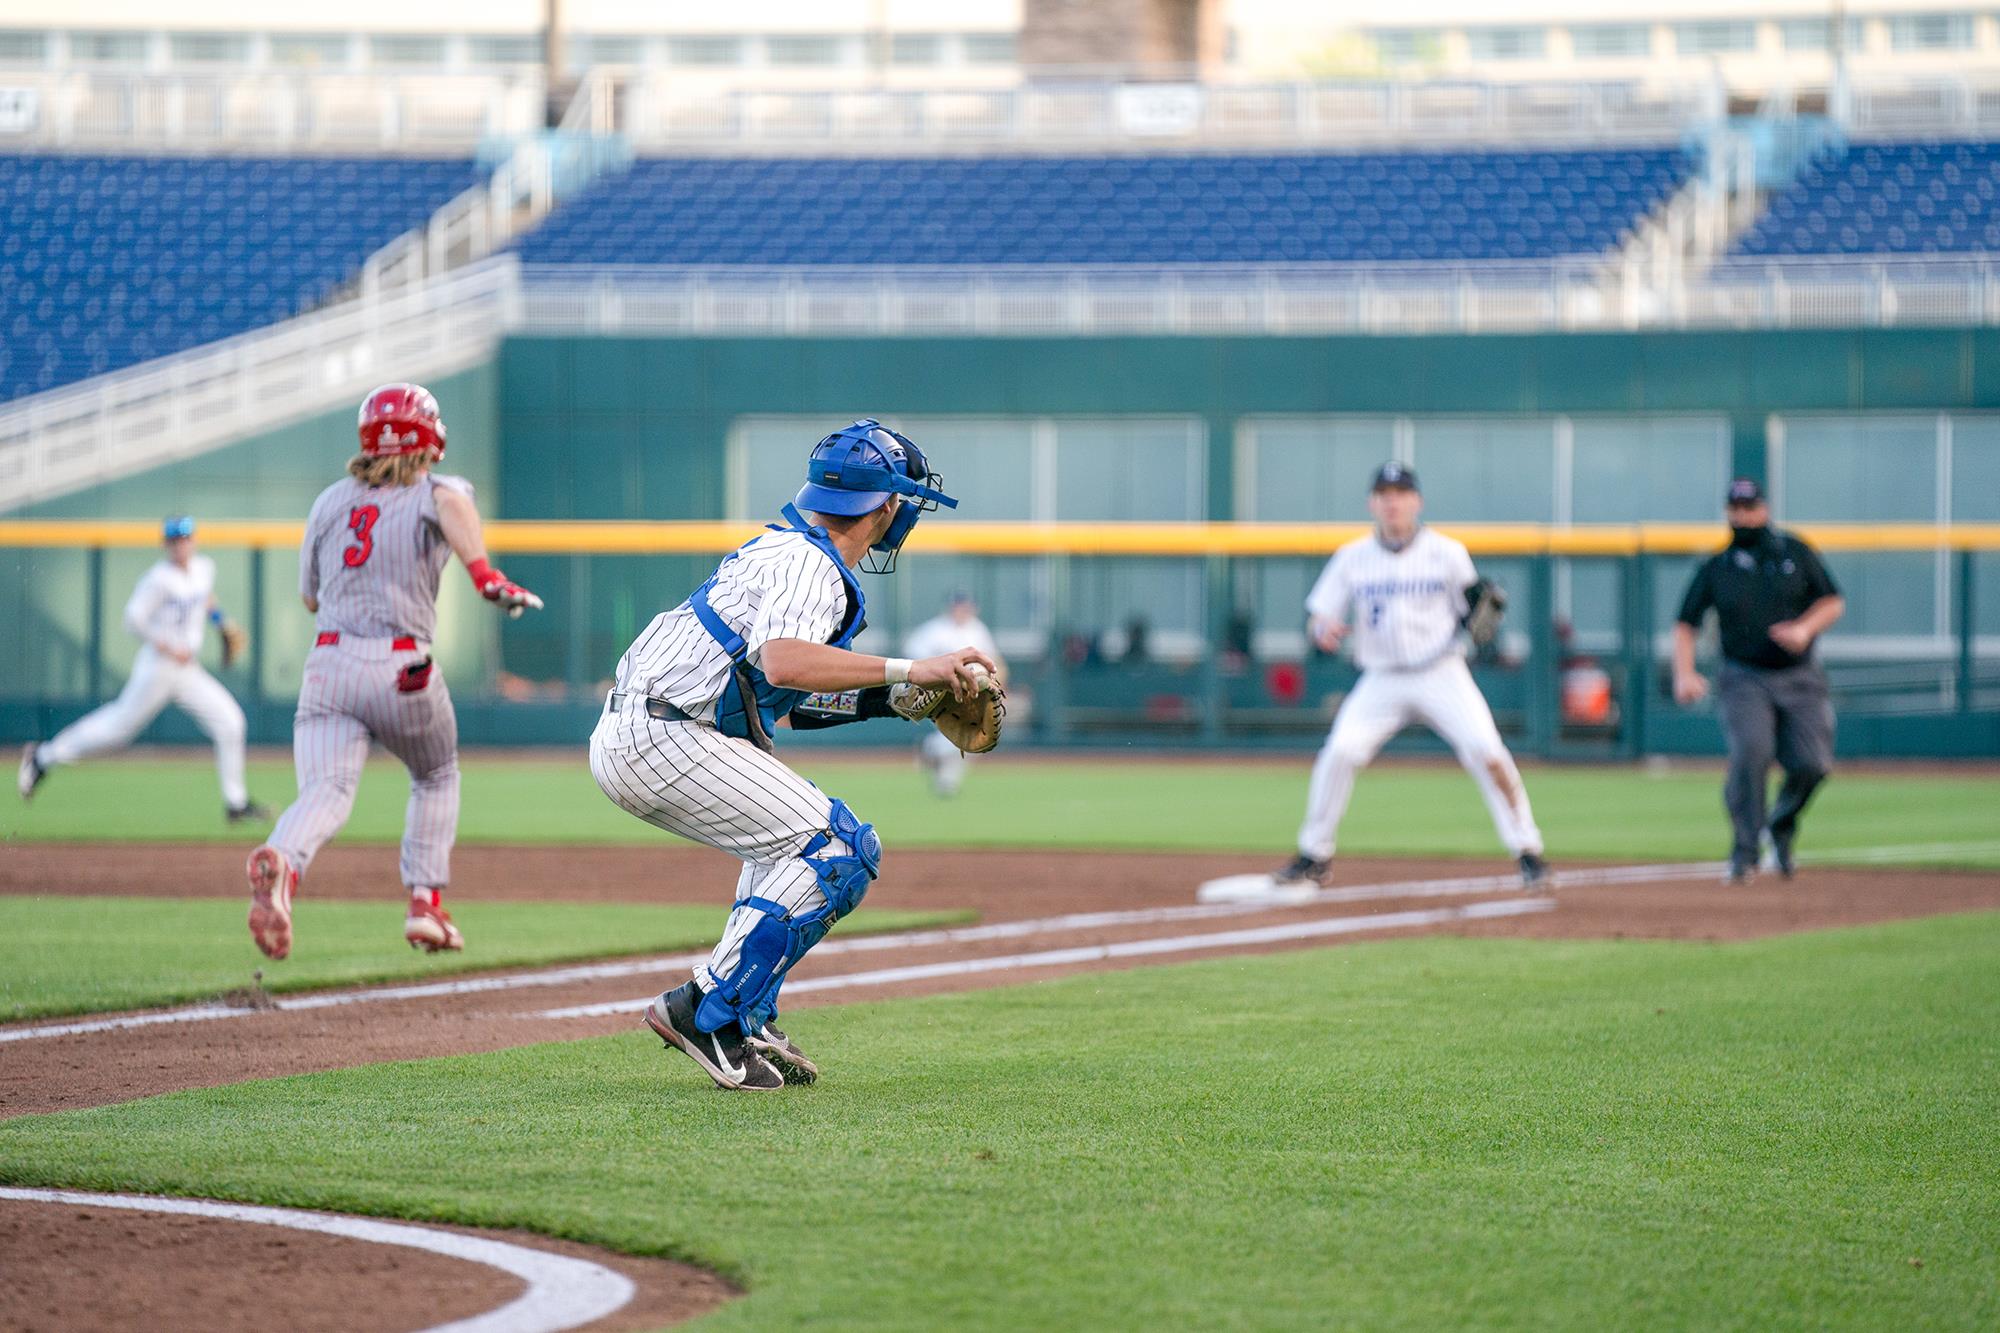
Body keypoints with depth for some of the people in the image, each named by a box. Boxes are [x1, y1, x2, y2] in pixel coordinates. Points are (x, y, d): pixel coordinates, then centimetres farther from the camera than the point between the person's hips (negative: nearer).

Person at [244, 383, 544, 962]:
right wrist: (483, 573, -36)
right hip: (403, 670, -2)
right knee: (435, 778, 25)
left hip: (328, 661, 2)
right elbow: (452, 504, -22)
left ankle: (280, 863, -45)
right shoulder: (435, 491, 5)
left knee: (325, 792, -14)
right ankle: (426, 904, 14)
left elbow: (309, 597, 23)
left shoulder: (330, 500, 16)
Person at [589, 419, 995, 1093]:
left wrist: (881, 698, 15)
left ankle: (748, 1019, 17)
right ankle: (706, 1011, -12)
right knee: (839, 849, -11)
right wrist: (907, 670, -29)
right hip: (662, 740, -11)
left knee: (795, 831, 25)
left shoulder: (780, 549, 21)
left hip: (622, 736, 11)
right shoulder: (810, 565, -11)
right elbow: (783, 663, -31)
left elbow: (783, 699, 23)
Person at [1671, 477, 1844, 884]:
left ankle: (1781, 828, 21)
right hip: (1746, 679, -2)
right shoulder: (1715, 568, 4)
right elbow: (1686, 623, 4)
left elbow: (1833, 602, 8)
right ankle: (1745, 853, -18)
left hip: (1800, 678, 2)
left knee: (1812, 764, -10)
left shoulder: (1796, 553, 6)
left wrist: (1805, 628, -13)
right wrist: (1684, 675, -12)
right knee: (1751, 752, -25)